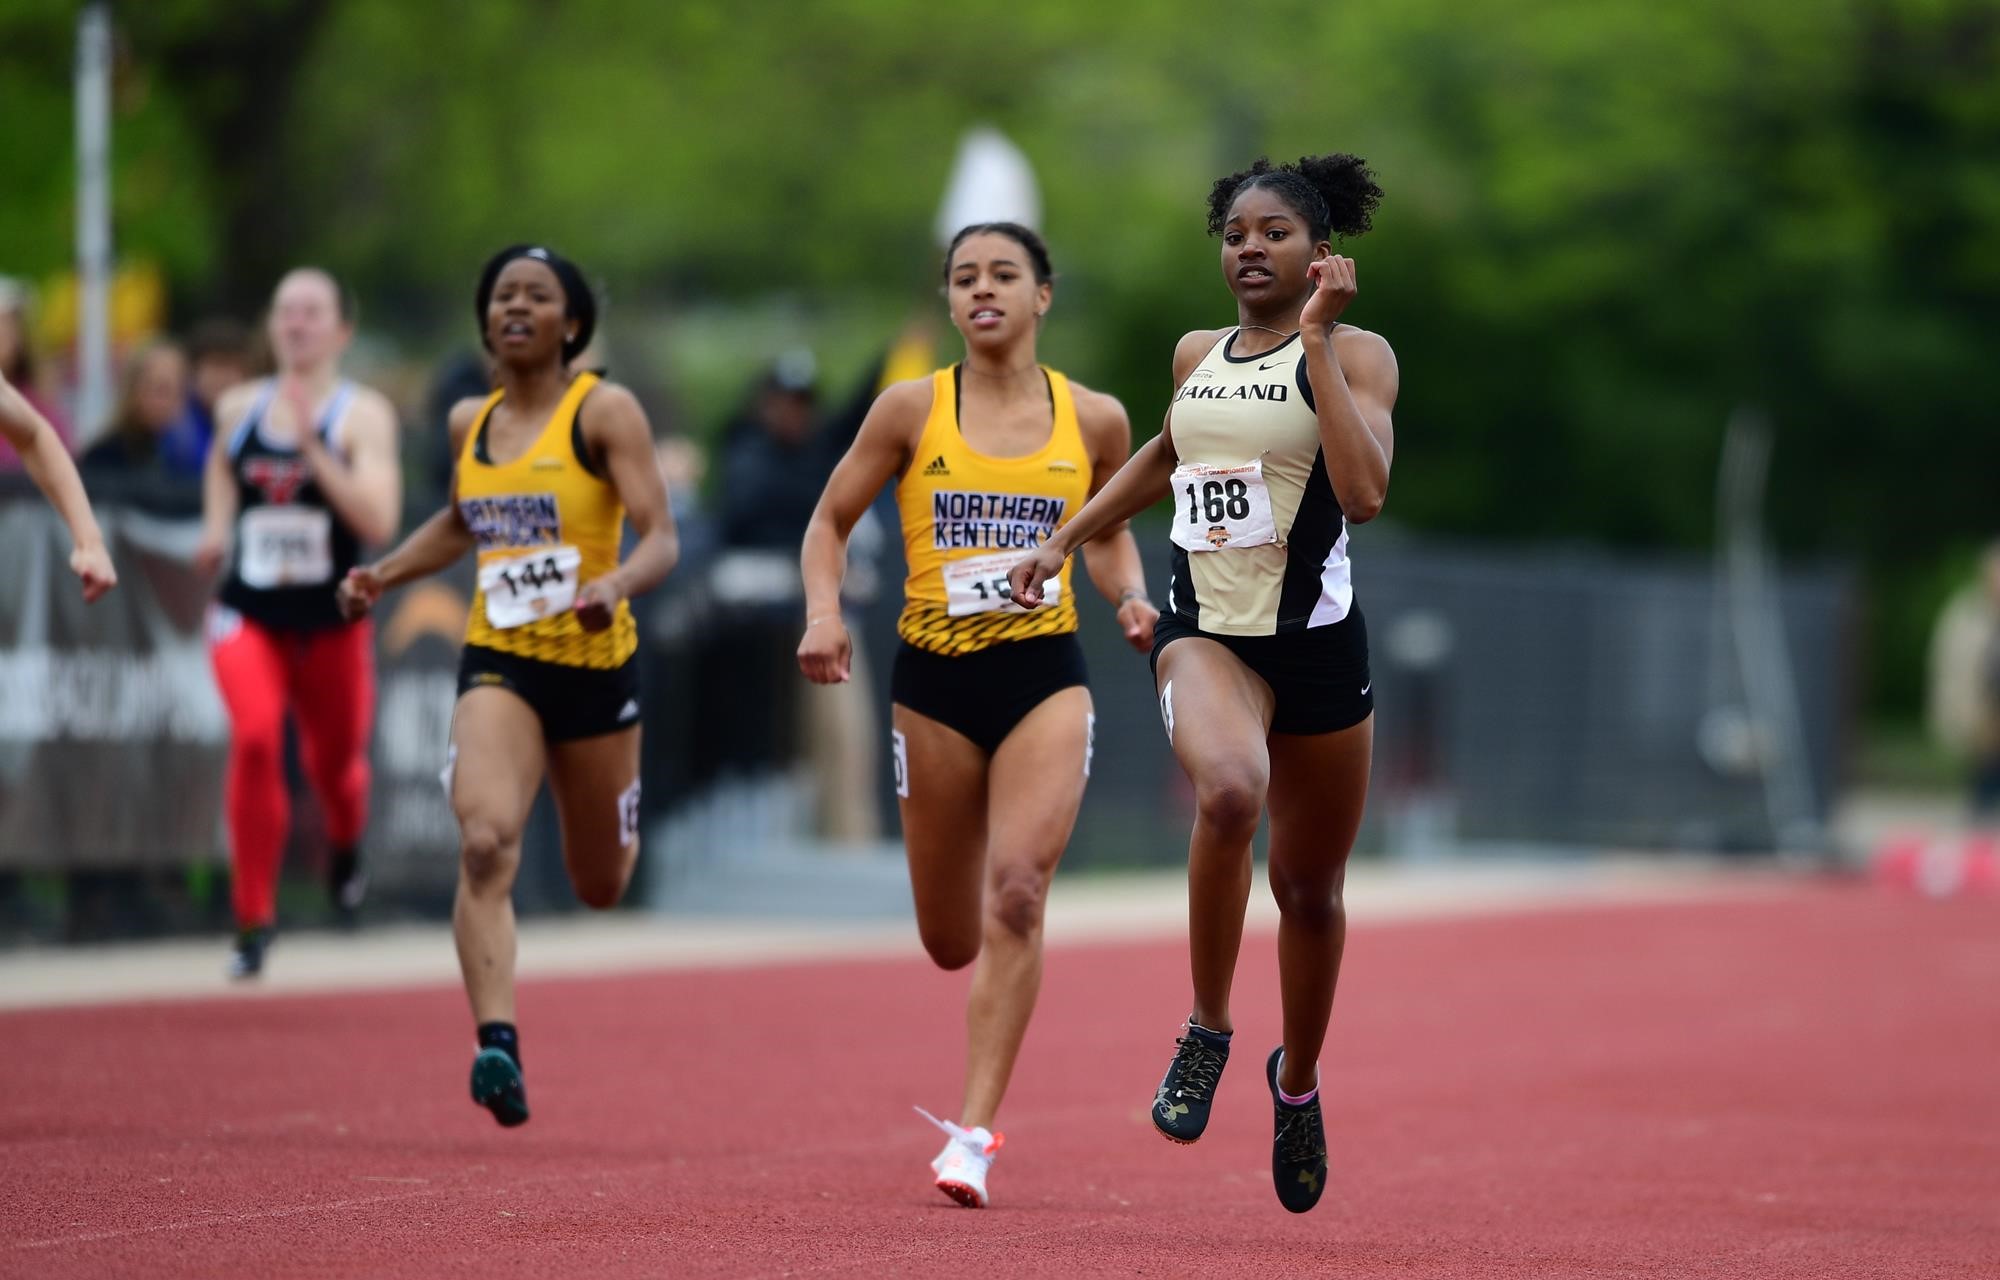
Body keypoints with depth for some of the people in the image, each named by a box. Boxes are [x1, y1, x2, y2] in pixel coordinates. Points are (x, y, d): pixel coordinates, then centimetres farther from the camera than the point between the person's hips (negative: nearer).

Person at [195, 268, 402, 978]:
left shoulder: (363, 415, -9)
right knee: (255, 736, -24)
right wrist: (216, 529, 9)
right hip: (248, 613, 1)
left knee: (335, 761, 16)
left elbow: (380, 523, -21)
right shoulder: (238, 407, 3)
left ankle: (345, 846, 56)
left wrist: (315, 451, -28)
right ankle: (253, 919, -14)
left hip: (332, 620, -1)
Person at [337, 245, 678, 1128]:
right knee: (485, 843, -25)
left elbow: (661, 540, -12)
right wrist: (383, 575, 13)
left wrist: (616, 585, -33)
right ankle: (497, 1046, -31)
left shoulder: (605, 411, -6)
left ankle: (616, 826, 55)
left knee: (600, 887, 15)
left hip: (594, 663, -2)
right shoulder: (469, 423, 8)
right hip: (497, 661, 2)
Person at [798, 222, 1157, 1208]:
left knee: (1016, 894, -20)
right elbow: (831, 519, 6)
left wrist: (1131, 599, 0)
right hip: (934, 680, 0)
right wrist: (823, 611, -10)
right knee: (951, 942, 6)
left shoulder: (1093, 420, 3)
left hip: (1045, 676, 0)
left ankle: (973, 1133, -17)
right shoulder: (912, 409, -1)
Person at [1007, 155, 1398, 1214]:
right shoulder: (1196, 355, 9)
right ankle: (1207, 1033, -15)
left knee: (1310, 888, 12)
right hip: (1204, 631, 2)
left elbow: (1365, 491, -23)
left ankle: (1298, 1079, 40)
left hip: (1317, 642, -1)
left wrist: (1318, 340, -22)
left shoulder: (1354, 355, -6)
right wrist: (1064, 540, 30)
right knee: (1230, 790, -32)